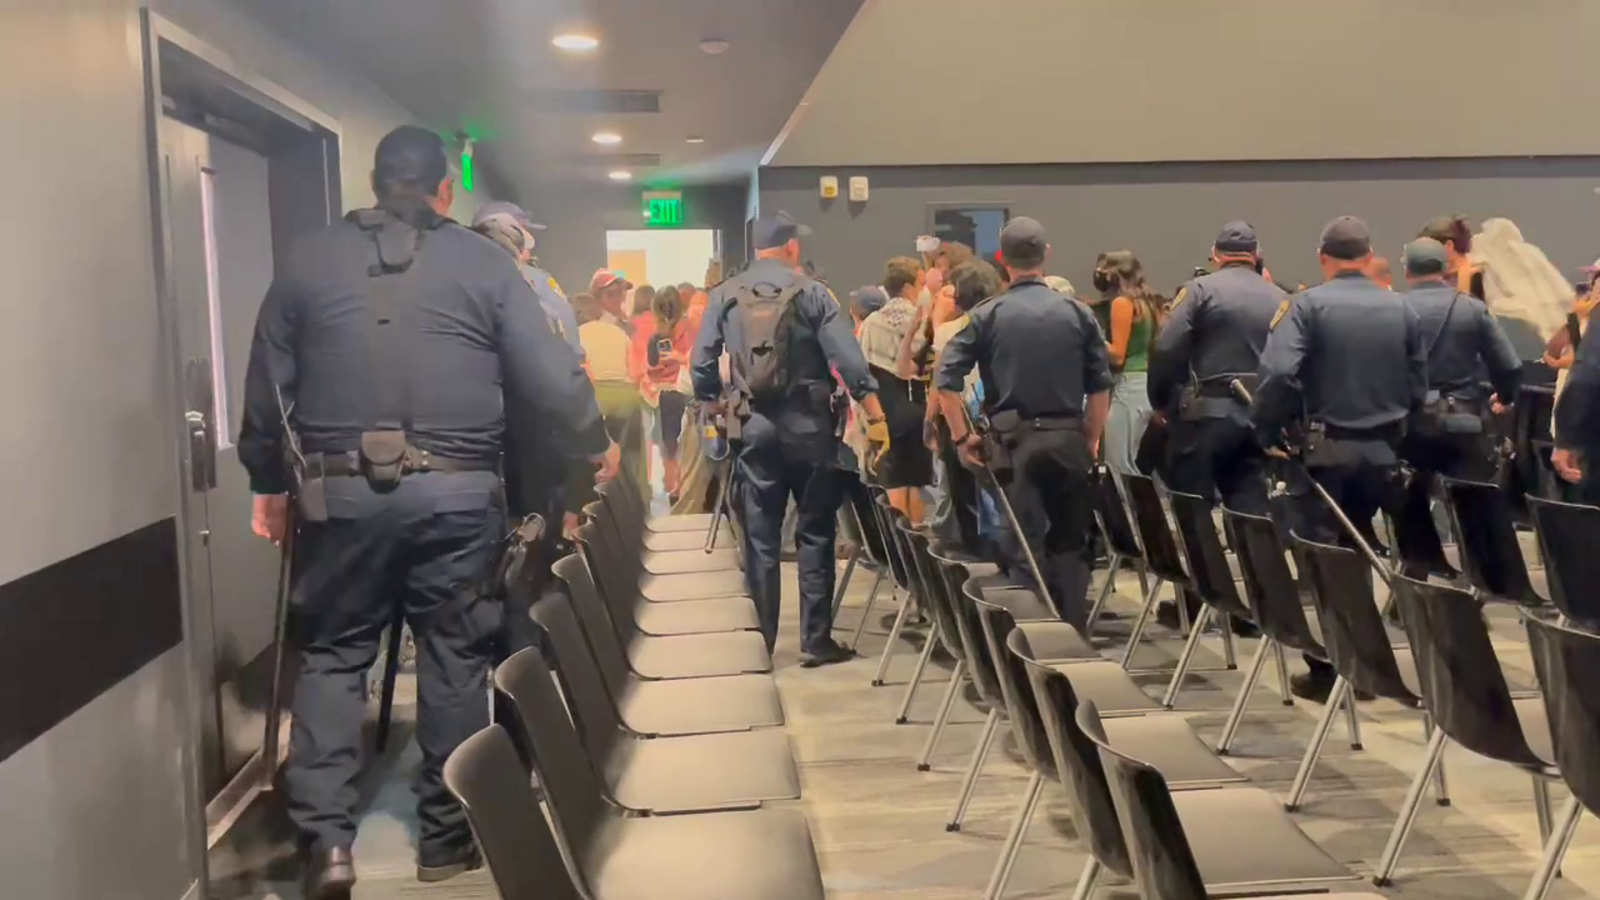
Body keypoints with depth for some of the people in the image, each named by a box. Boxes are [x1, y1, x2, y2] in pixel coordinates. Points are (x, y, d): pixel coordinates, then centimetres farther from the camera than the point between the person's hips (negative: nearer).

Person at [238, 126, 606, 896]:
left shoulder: (307, 260, 9)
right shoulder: (484, 264, 4)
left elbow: (267, 387, 12)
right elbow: (551, 381, -1)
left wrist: (267, 482, 25)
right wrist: (596, 444, 17)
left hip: (340, 490, 1)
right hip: (456, 492, -1)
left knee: (333, 653, 14)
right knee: (454, 656, 11)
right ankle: (447, 835, 19)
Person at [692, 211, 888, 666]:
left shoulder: (724, 296, 2)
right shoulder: (811, 292, -4)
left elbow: (701, 364, 2)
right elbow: (848, 360, -10)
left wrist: (716, 405, 19)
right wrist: (876, 418, -7)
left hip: (753, 427, 2)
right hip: (808, 424, -2)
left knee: (760, 538, 8)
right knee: (815, 533, 7)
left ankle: (761, 642, 13)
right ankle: (815, 640, 8)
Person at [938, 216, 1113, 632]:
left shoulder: (987, 315, -3)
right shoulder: (1077, 312, 3)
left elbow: (946, 378, -7)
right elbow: (1100, 384, 4)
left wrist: (961, 436, 2)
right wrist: (1092, 439, 14)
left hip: (1014, 440, -2)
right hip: (1068, 437, 2)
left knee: (1025, 547, 3)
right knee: (1070, 542, 14)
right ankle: (1074, 631, 19)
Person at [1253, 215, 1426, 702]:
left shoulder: (1307, 305, -10)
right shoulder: (1401, 309, 3)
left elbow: (1278, 374, -22)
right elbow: (1418, 387, 6)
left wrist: (1269, 432, -9)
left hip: (1325, 450, -4)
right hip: (1381, 451, 4)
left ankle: (1325, 671, 5)